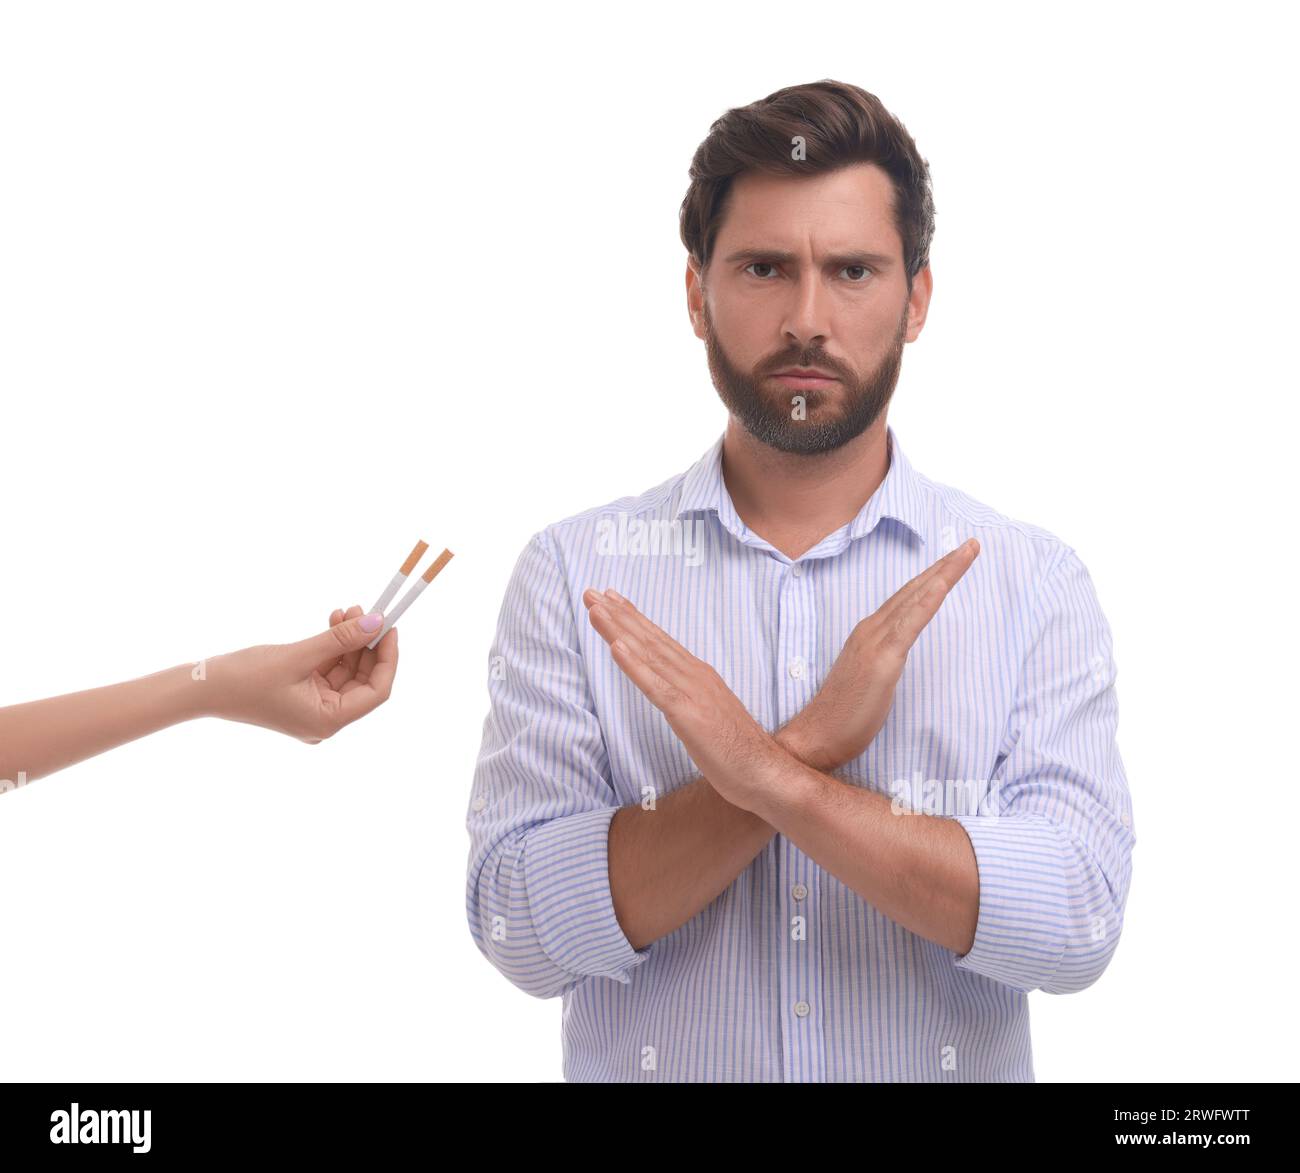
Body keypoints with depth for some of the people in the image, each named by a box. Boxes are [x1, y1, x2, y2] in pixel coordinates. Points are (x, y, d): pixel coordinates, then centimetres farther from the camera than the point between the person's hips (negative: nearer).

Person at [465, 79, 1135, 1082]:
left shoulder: (1034, 582, -6)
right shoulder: (572, 574, -7)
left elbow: (1078, 924, -16)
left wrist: (776, 776, -24)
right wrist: (815, 743, -21)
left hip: (956, 1061, 1)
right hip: (642, 1061, 0)